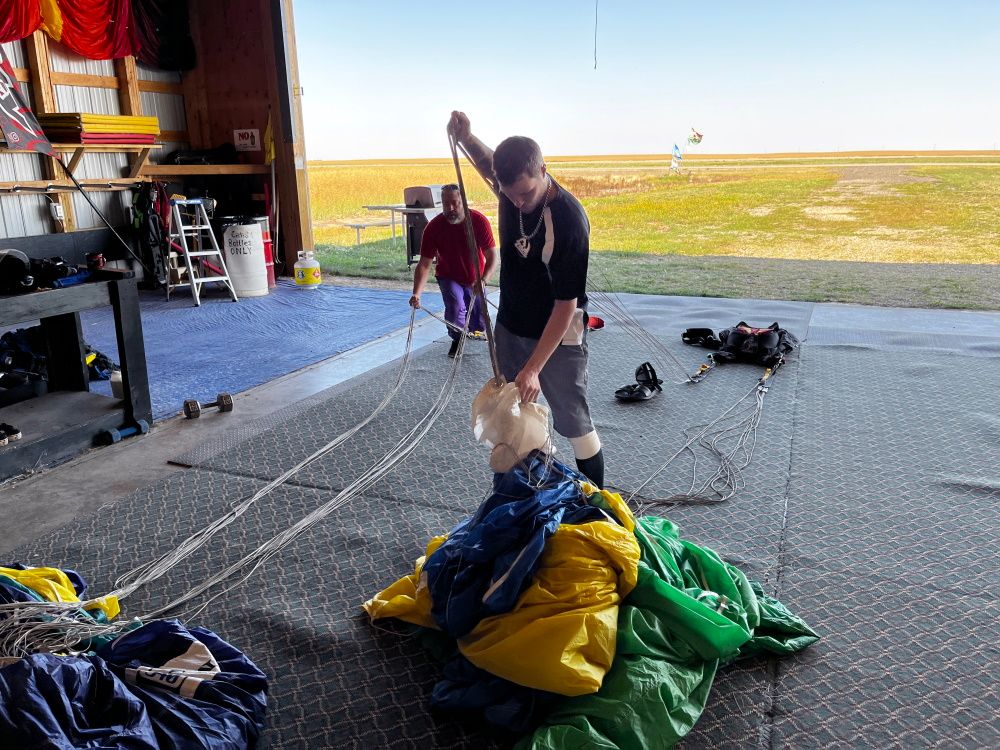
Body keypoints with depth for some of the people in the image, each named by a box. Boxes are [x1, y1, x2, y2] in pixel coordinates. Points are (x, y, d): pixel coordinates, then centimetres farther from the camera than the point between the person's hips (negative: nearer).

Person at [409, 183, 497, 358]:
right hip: (449, 277, -1)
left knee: (479, 326, 5)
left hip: (475, 279, 1)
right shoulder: (433, 227, -25)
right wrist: (416, 294, -39)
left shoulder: (479, 221, -25)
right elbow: (424, 264, -25)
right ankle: (457, 339, 5)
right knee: (455, 306, -29)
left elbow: (492, 255, -26)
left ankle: (475, 330, 47)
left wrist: (483, 280, -44)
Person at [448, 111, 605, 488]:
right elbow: (489, 163, 17)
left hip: (557, 336, -6)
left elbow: (566, 305, -26)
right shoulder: (511, 186, -10)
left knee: (575, 425, 3)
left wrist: (533, 368, -28)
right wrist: (466, 138, -5)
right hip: (510, 328, 7)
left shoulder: (569, 221, -29)